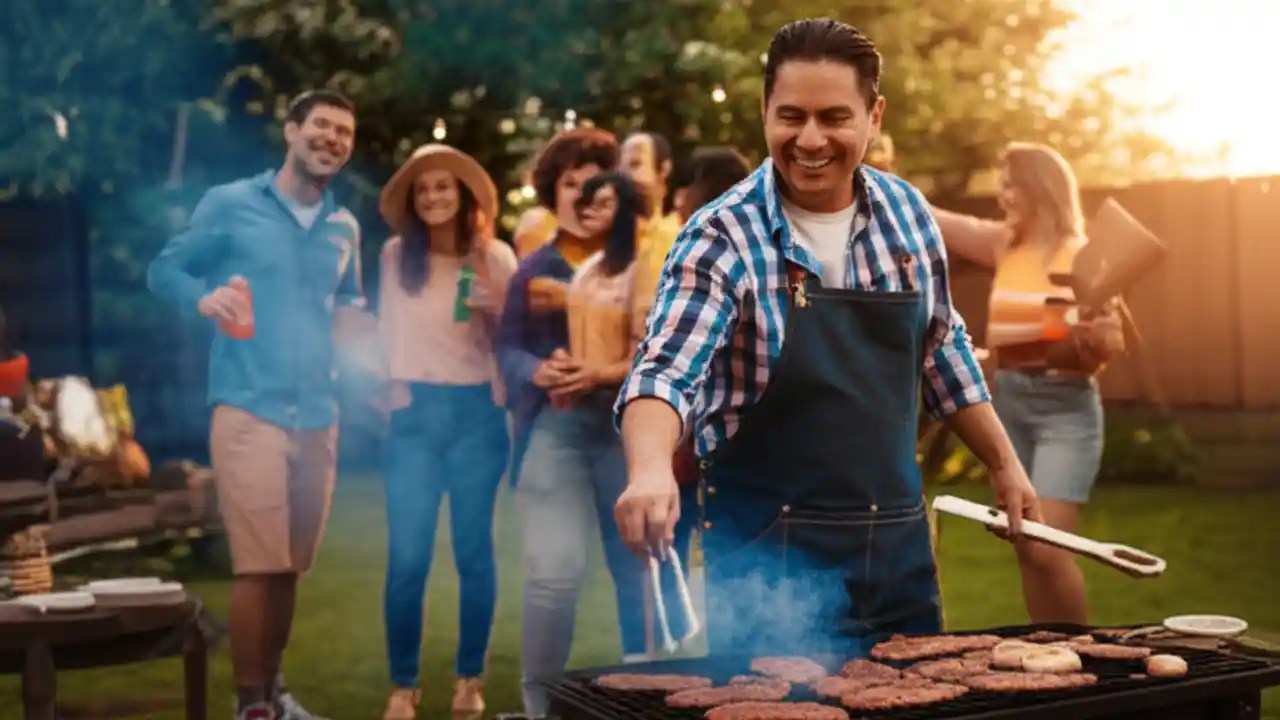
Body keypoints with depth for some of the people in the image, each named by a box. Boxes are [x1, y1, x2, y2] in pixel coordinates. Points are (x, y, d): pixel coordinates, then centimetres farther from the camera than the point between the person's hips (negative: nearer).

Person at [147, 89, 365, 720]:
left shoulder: (345, 229, 14)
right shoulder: (229, 204, 0)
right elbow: (163, 269, 4)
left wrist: (356, 322, 3)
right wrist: (205, 298, -17)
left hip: (318, 415, 5)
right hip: (249, 410, -5)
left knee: (291, 564, 14)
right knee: (259, 563, -10)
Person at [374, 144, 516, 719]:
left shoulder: (495, 256, 2)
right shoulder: (395, 255, 4)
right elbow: (388, 331, 12)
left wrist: (493, 310, -15)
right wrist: (385, 388, 10)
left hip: (477, 411, 0)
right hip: (415, 411, 0)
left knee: (473, 551, 5)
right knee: (407, 557, -4)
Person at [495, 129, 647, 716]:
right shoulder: (533, 269, 12)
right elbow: (508, 348, 8)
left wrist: (606, 373, -19)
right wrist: (539, 371, -15)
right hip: (554, 428, 0)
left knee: (639, 564, 8)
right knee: (554, 574, -9)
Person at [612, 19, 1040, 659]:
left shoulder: (906, 211, 2)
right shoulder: (723, 238, -14)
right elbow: (666, 373, -26)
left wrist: (1004, 463, 17)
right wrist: (649, 468, -45)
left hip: (900, 547, 5)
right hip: (770, 560, -5)